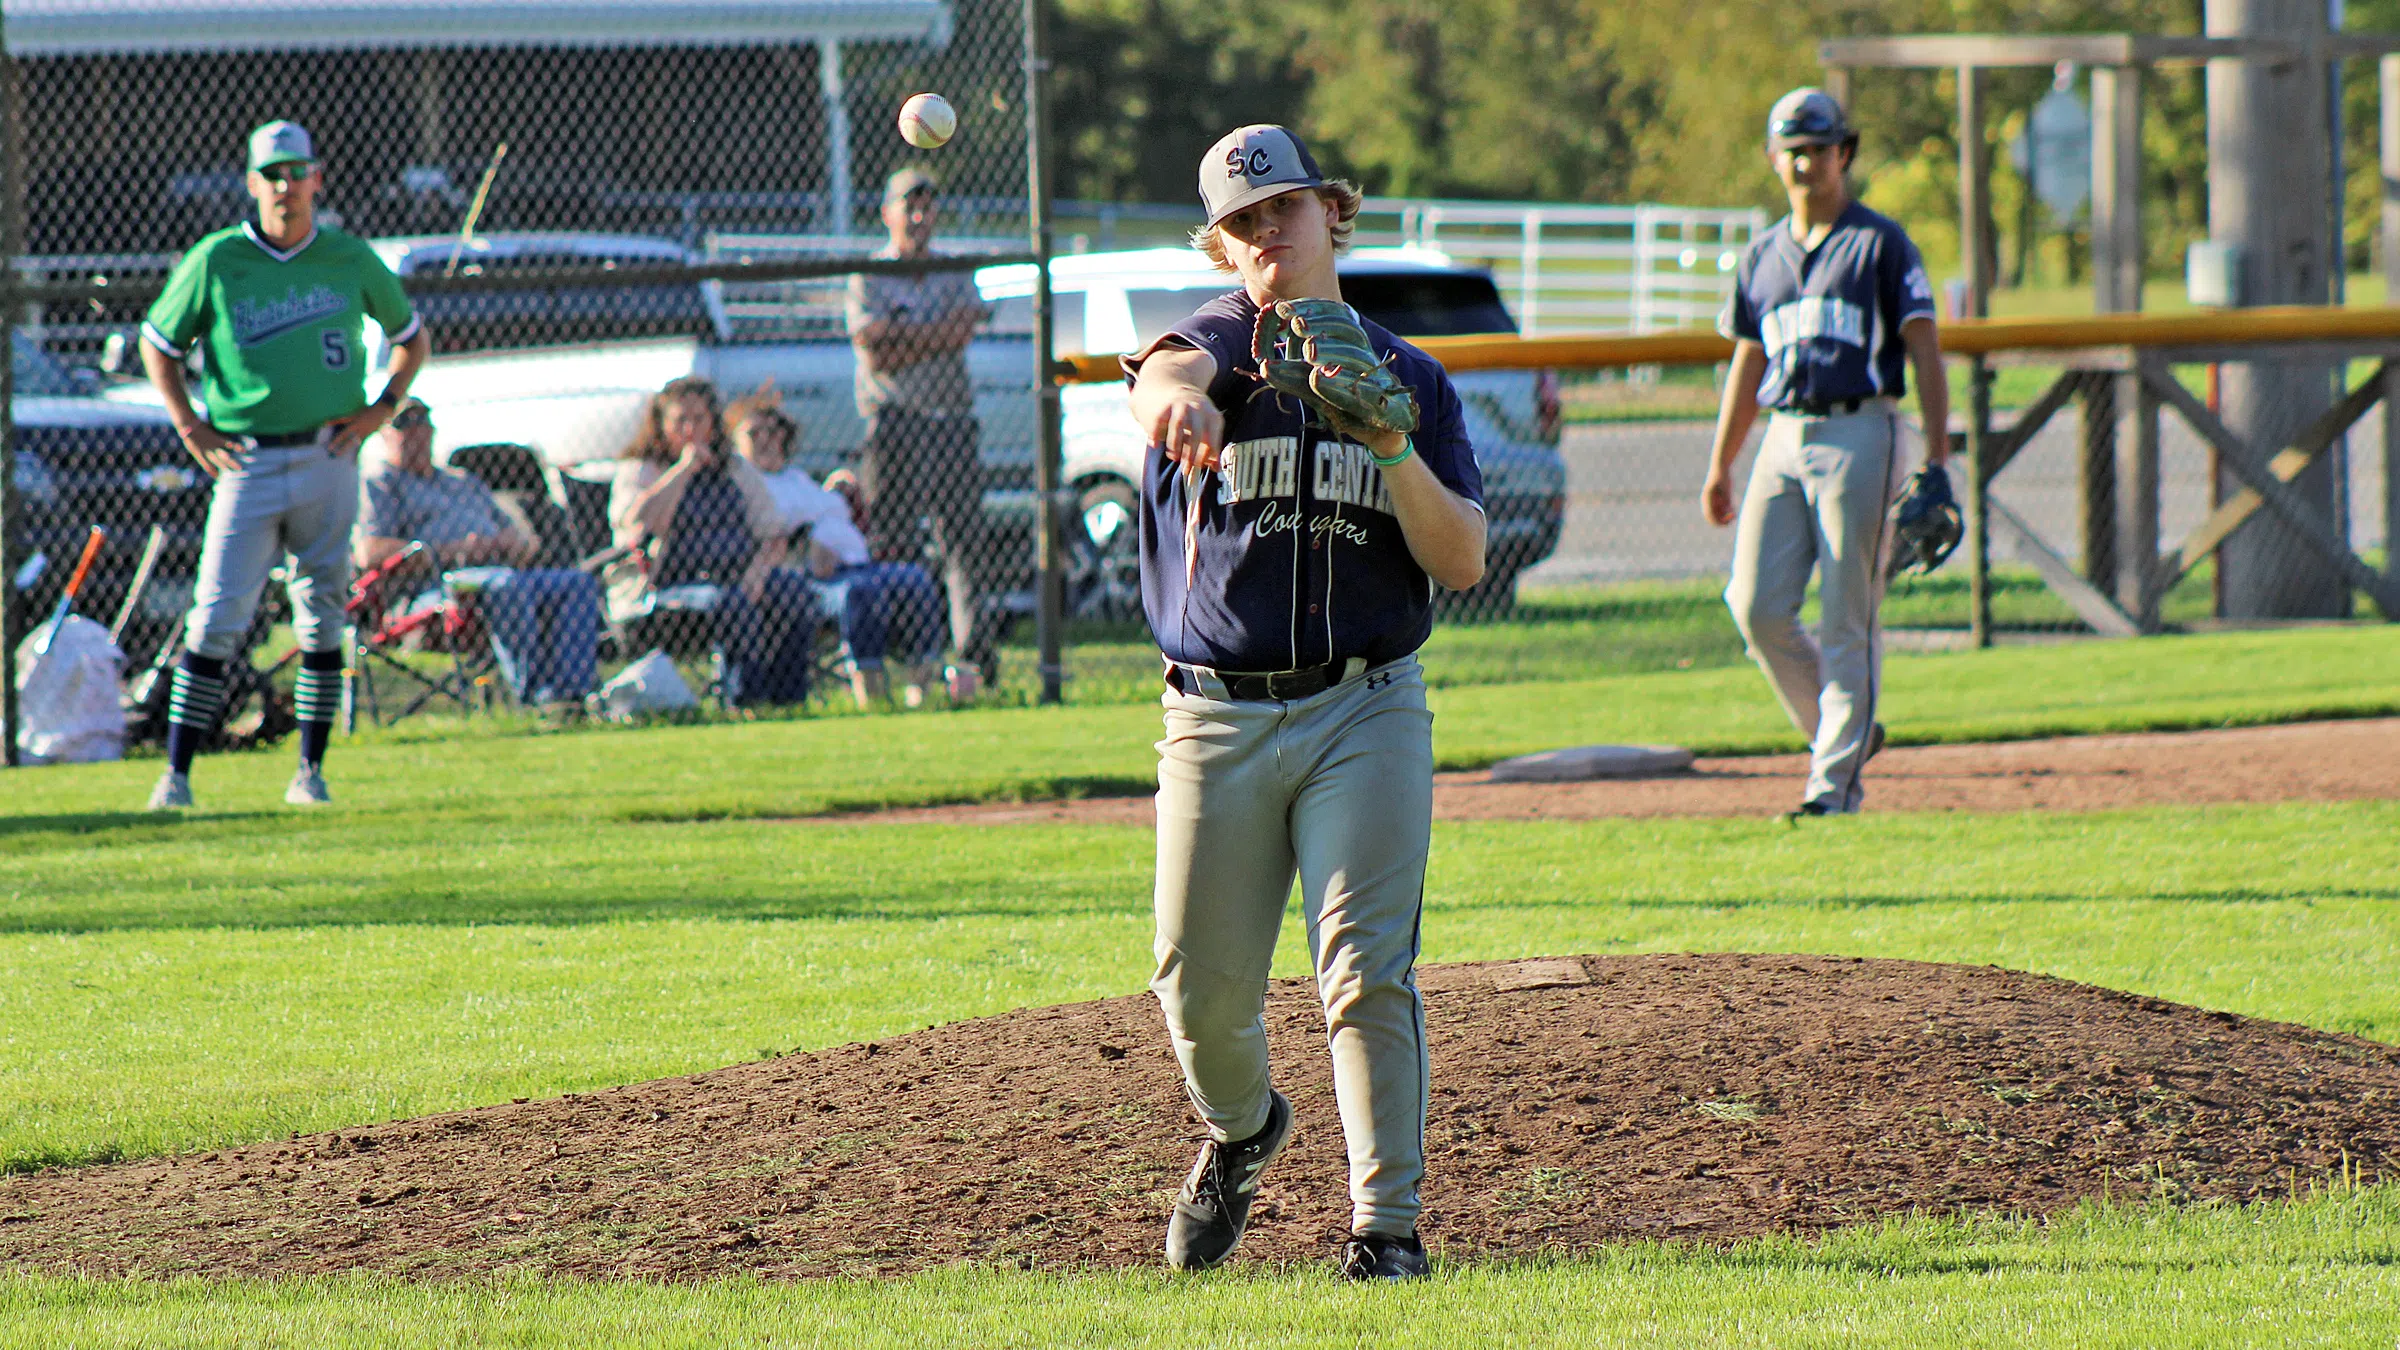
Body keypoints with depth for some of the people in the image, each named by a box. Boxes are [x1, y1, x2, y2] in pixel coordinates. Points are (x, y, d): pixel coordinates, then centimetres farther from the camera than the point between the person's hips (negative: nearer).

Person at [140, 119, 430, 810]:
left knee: (322, 618, 4)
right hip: (249, 463, -2)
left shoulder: (351, 261, 5)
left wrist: (384, 407, 4)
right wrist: (189, 427, 0)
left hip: (329, 461, 2)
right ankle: (176, 774, -7)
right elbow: (157, 344, 11)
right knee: (218, 619, -8)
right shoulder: (216, 261, 0)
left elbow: (412, 336, 19)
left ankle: (310, 772, 11)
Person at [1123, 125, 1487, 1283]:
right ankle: (1240, 1130, 37)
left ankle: (1386, 1223, -11)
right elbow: (1168, 375, -24)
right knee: (1202, 986, 5)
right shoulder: (1219, 341, 3)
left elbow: (1462, 562, 1)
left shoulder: (1410, 381, 9)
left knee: (1367, 969, -13)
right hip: (1215, 720, 0)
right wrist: (1176, 403, -49)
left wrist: (1393, 450, -15)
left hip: (1365, 711, 0)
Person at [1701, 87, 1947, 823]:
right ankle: (1839, 731, 16)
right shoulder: (1762, 257, 17)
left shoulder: (1881, 244, 1)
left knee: (1846, 620, -6)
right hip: (1783, 441, 6)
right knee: (1757, 606, -4)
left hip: (1859, 437, -6)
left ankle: (1836, 781, -4)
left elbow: (1924, 351, -3)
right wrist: (1719, 467, 17)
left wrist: (1937, 462, -12)